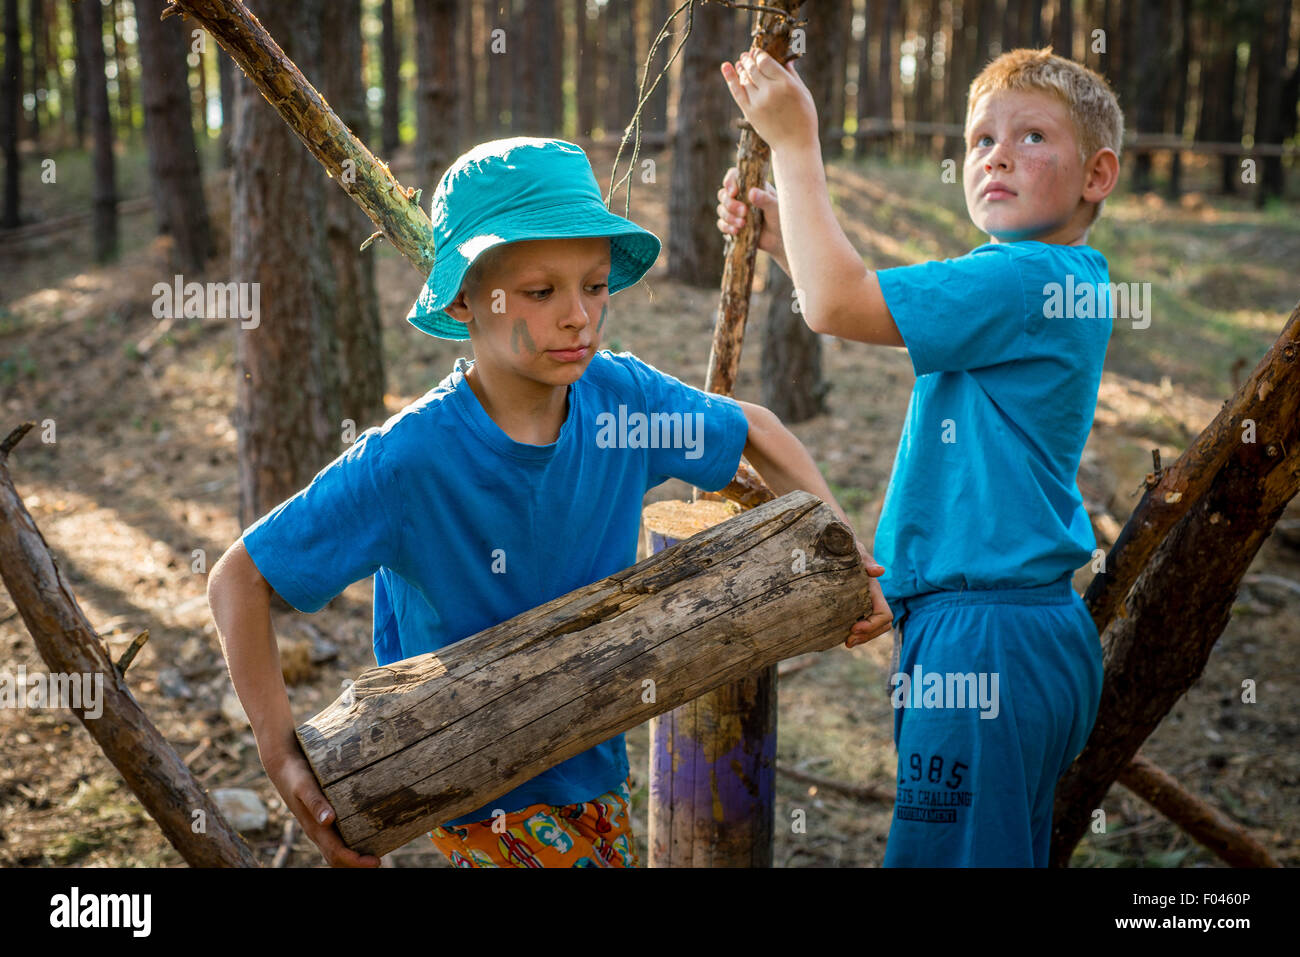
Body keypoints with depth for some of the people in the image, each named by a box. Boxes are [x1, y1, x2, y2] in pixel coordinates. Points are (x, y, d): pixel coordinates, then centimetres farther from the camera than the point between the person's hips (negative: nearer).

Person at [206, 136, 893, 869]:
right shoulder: (410, 460, -25)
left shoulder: (622, 395, -12)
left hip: (595, 771, 5)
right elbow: (241, 580, -19)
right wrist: (282, 755, -26)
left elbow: (754, 431, 7)